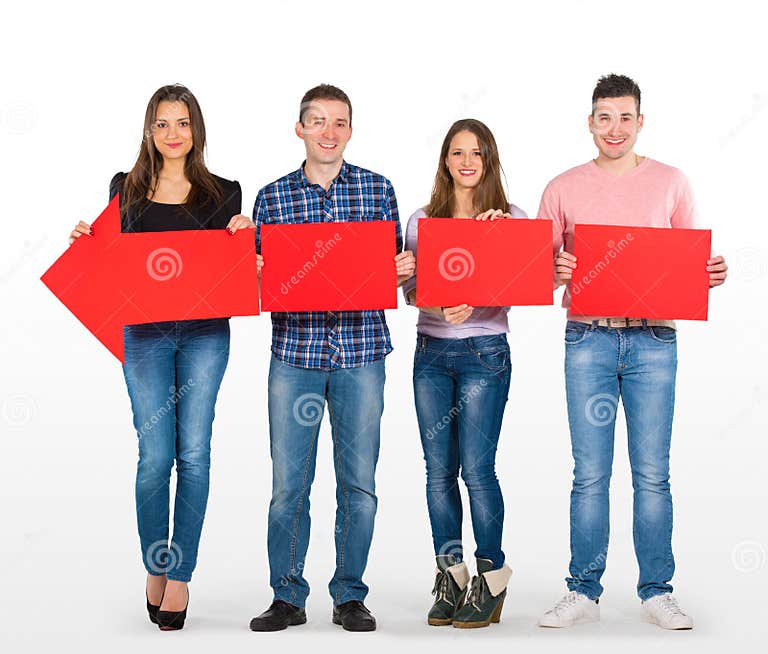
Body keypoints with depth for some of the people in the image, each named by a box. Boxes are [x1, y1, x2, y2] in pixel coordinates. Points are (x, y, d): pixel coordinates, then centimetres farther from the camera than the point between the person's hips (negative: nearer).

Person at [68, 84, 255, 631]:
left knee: (193, 453, -2)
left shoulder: (223, 193, 8)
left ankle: (180, 575, 7)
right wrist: (89, 240, -4)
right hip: (145, 332, 0)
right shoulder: (126, 189, 10)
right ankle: (154, 568, 15)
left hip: (205, 332, 0)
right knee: (156, 455, -3)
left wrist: (242, 237, -11)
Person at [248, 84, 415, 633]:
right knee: (288, 482, 2)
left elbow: (393, 268, 12)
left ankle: (351, 596, 16)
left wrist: (402, 270, -10)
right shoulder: (272, 197, 7)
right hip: (294, 351, 0)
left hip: (361, 352, 0)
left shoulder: (377, 189, 7)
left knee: (359, 481, 4)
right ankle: (287, 597, 14)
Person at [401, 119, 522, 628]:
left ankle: (492, 576, 8)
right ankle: (451, 572, 16)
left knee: (477, 467, -6)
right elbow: (410, 289, 3)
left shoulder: (512, 220, 2)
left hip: (484, 351, -3)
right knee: (439, 468, 5)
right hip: (431, 352, 3)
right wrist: (441, 306, -15)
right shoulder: (422, 221, 9)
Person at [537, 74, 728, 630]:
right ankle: (584, 592, 10)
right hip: (588, 338, 0)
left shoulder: (670, 183, 9)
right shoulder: (563, 189, 8)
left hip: (653, 339, 0)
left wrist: (713, 273, -10)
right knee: (589, 474, 1)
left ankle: (657, 592, 12)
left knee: (653, 473, 2)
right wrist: (555, 271, -13)